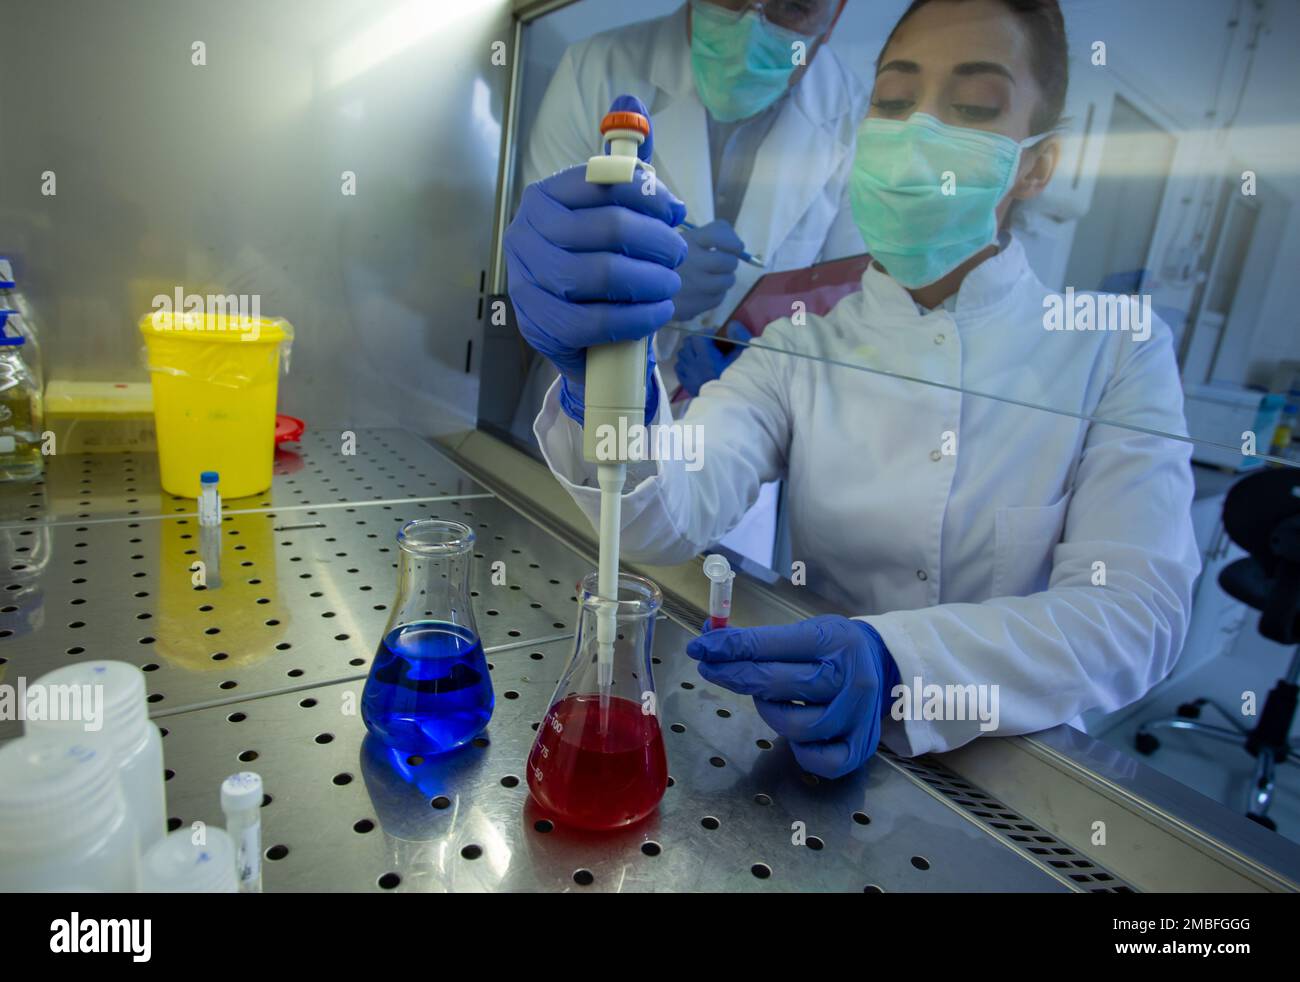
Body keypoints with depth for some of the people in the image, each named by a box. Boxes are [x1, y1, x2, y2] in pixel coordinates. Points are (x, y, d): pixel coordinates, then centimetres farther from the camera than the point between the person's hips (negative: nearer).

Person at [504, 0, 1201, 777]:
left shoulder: (1118, 355, -2)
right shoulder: (801, 345, 0)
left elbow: (1136, 611, -13)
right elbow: (670, 519, -15)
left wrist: (899, 667, -30)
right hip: (818, 753, 1)